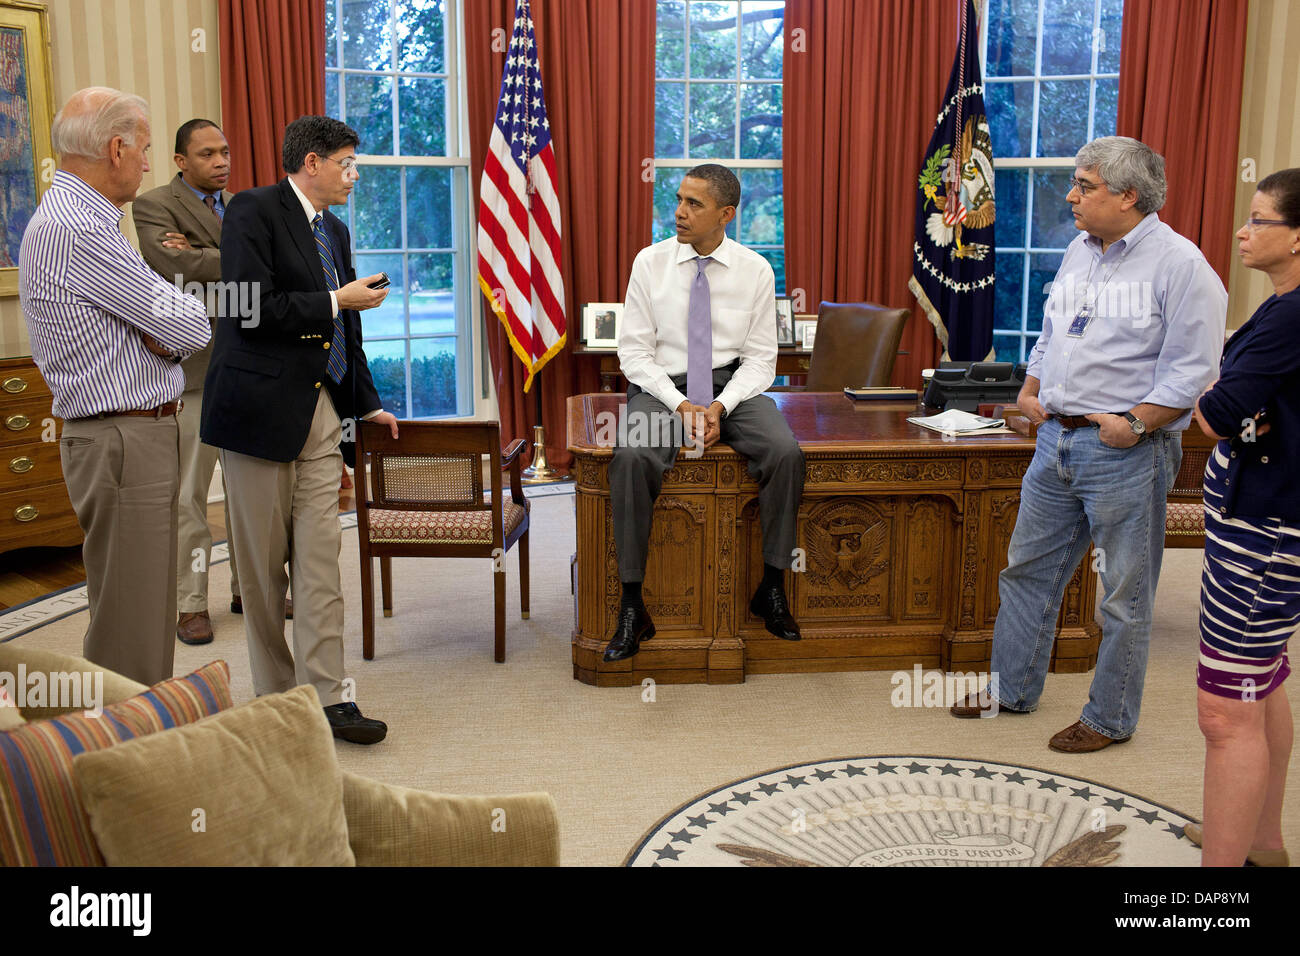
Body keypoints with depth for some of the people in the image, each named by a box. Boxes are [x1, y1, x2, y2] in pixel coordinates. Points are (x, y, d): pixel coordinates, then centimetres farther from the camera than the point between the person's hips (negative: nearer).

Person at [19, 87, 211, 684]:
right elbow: (191, 328, -16)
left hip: (134, 438, 11)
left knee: (145, 618, 18)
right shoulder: (78, 229, -18)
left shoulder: (71, 219, 16)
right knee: (131, 628, -4)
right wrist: (175, 327, 5)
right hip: (124, 440, -11)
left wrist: (161, 330, -3)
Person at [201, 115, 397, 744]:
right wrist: (336, 300, -11)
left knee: (320, 561, 2)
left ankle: (325, 697, 6)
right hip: (260, 409, -6)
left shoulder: (333, 230, 18)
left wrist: (367, 404, 27)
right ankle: (275, 696, 17)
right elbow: (251, 308, -18)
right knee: (263, 565, 4)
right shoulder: (253, 210, -6)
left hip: (320, 413, 7)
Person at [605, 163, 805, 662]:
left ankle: (772, 588, -10)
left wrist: (721, 406, -16)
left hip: (734, 387, 1)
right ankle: (632, 608, -21)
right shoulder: (650, 262, 0)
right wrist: (680, 404, -15)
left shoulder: (755, 270, 1)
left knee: (786, 453, -28)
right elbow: (634, 349, -1)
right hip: (662, 386, -1)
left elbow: (760, 357, 2)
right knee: (631, 458, -31)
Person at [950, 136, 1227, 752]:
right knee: (1028, 567, 15)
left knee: (1125, 595, 6)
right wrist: (1029, 392, 9)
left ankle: (1110, 719, 21)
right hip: (1057, 440, 8)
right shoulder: (1079, 252, 12)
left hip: (1126, 453, -7)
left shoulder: (1179, 264, -11)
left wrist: (1133, 423, -19)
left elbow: (1192, 370, -15)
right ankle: (1012, 688, 31)